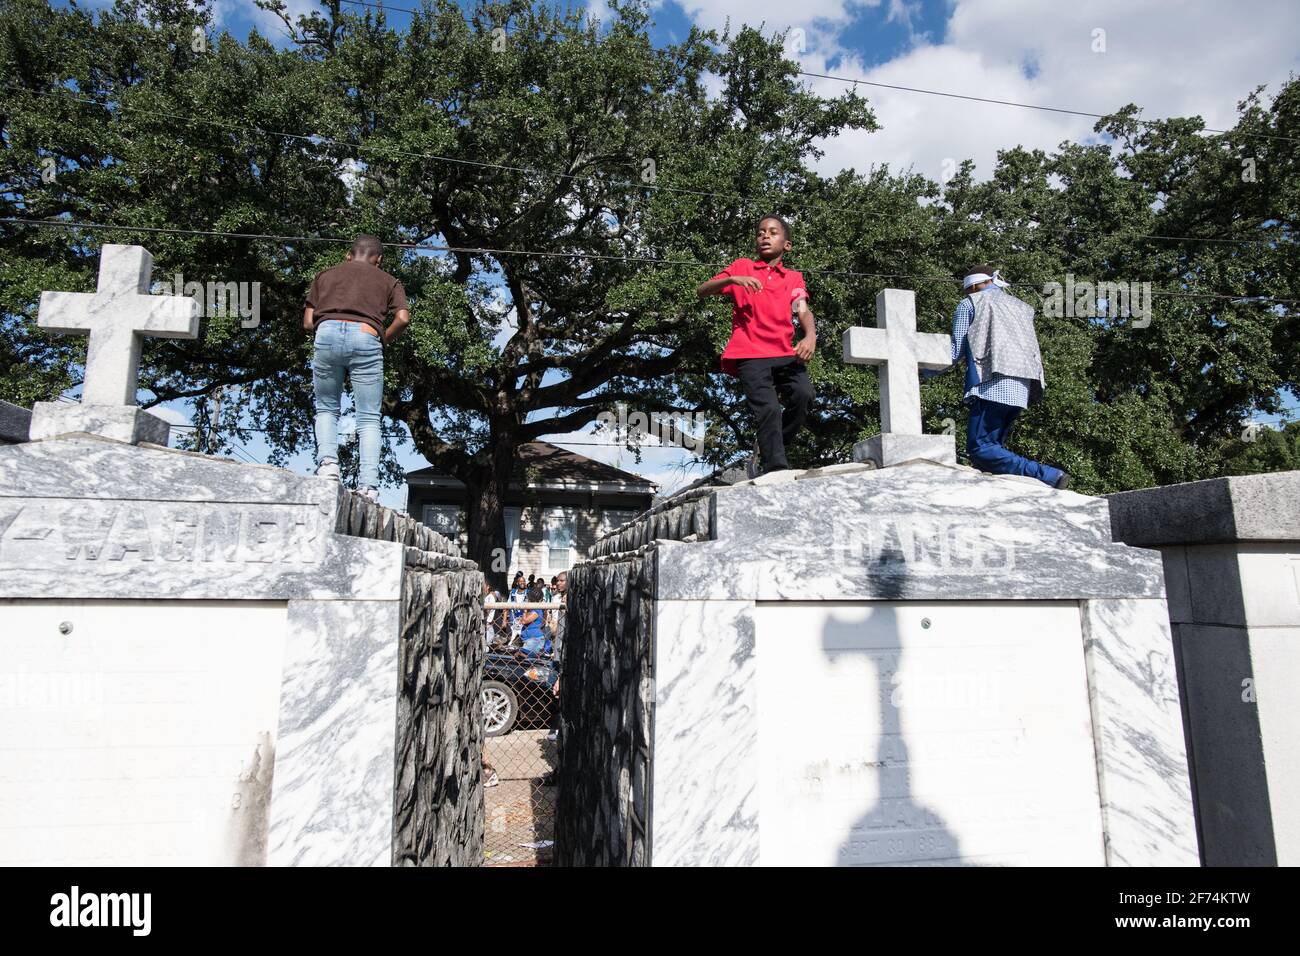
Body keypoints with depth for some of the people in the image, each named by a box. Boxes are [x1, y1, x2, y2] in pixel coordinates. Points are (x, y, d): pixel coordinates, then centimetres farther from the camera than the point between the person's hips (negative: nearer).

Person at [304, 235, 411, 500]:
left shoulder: (326, 274, 29)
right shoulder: (388, 281, 24)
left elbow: (308, 323, 19)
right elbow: (403, 318, 5)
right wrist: (383, 339, 19)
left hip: (328, 332, 1)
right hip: (366, 338, -1)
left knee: (326, 409, 20)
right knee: (369, 418, 3)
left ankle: (327, 461, -3)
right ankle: (369, 485, -10)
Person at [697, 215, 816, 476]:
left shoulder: (793, 278, 21)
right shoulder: (742, 267, 17)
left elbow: (803, 310, 5)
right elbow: (701, 291, 10)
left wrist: (810, 335, -17)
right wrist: (733, 279, -9)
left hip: (785, 353, 3)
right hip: (750, 355, -2)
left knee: (804, 394, -22)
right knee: (769, 410, -20)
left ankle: (766, 455, -3)